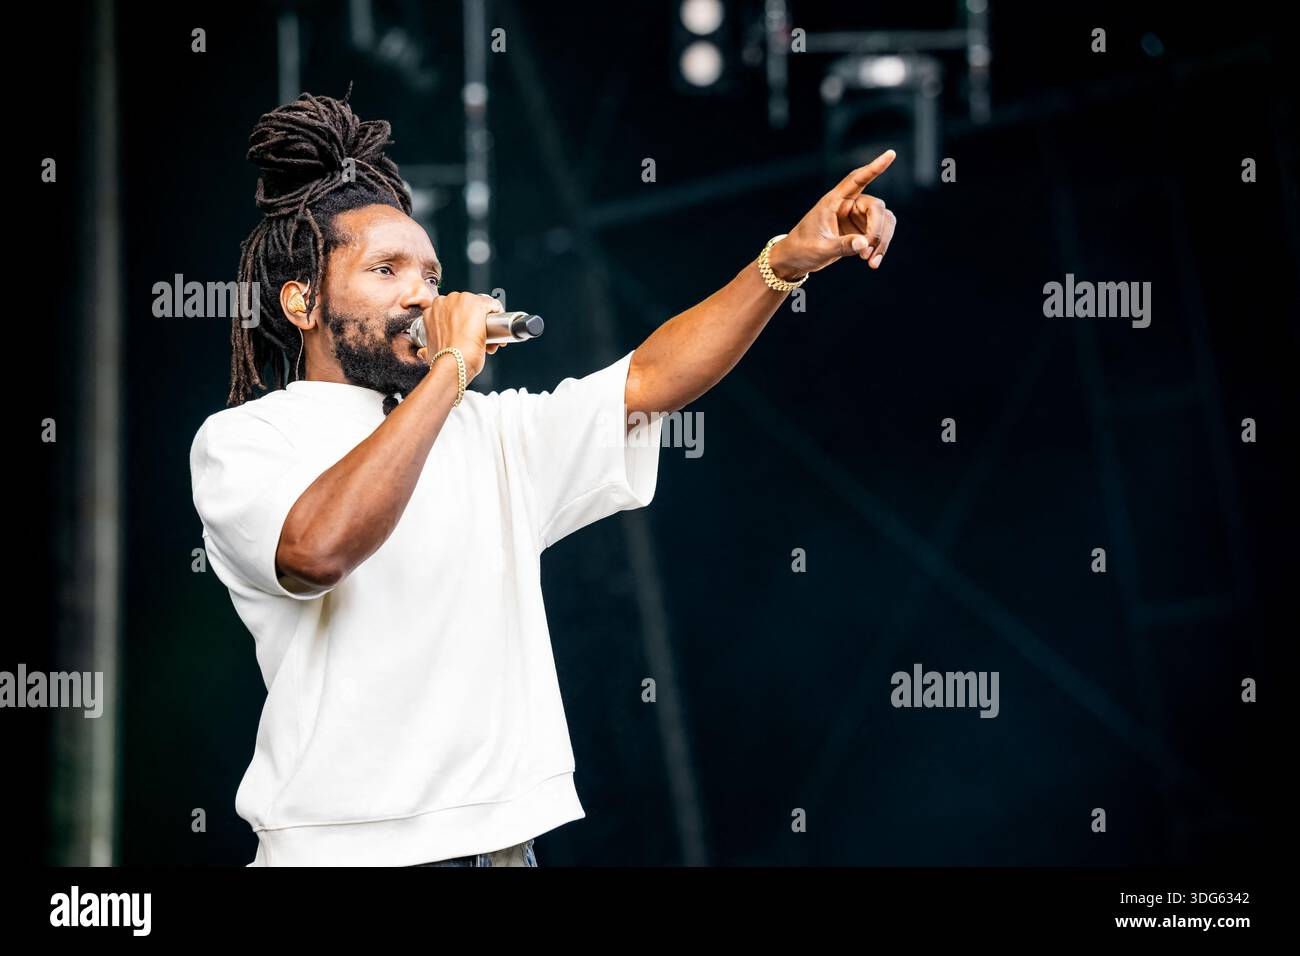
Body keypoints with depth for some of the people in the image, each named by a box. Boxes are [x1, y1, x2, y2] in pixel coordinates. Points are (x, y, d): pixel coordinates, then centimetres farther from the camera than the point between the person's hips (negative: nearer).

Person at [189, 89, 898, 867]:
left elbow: (651, 380, 4)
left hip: (504, 837, 6)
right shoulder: (243, 440, -3)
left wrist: (791, 257, -9)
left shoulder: (489, 431, 15)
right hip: (341, 845, -5)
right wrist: (450, 370, -19)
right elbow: (319, 549, -24)